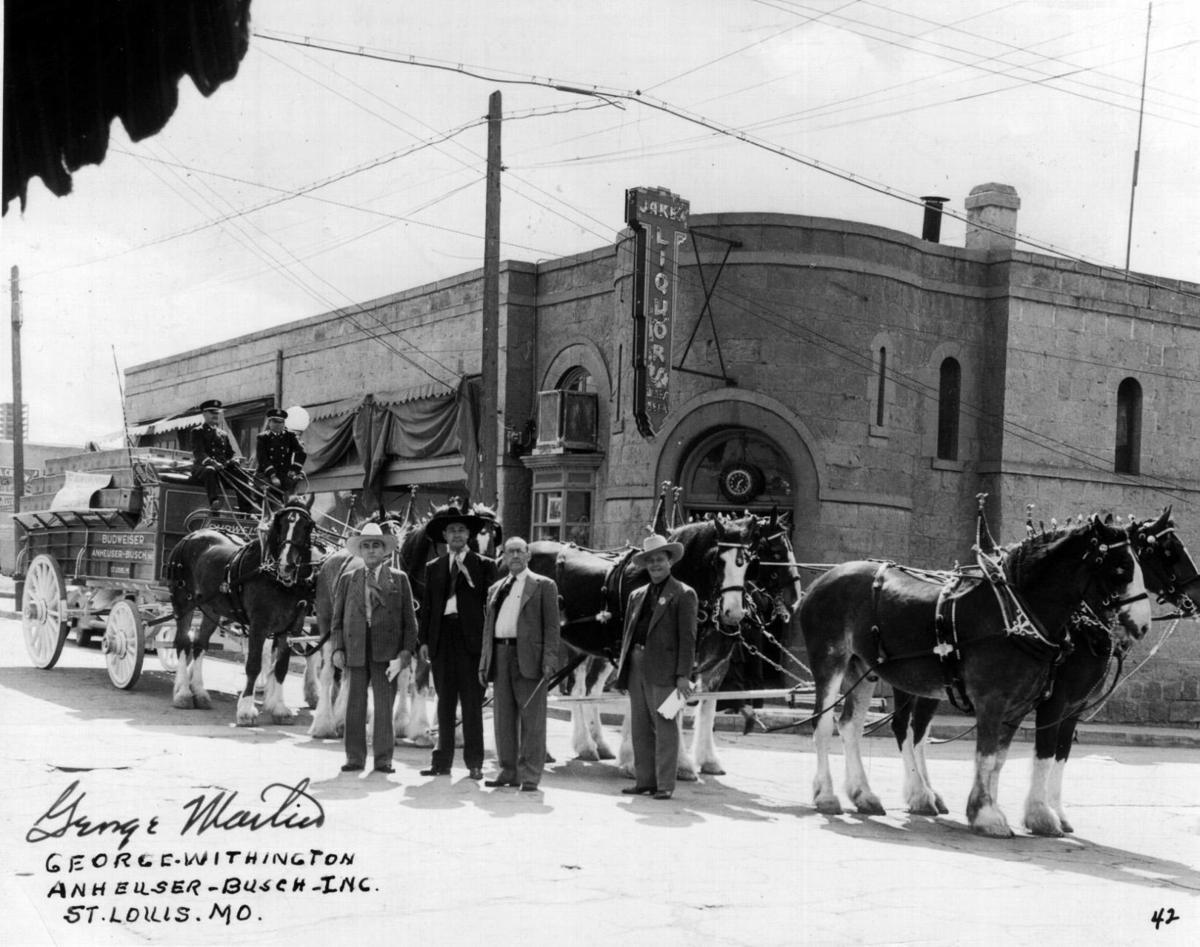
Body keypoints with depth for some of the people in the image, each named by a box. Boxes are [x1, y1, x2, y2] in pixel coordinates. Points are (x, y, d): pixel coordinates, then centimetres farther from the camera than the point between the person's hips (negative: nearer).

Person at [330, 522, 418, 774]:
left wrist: (406, 652, -3)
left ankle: (383, 759, 6)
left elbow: (409, 619, 7)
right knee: (355, 705, 3)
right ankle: (355, 757, 10)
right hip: (356, 650, 1)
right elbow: (337, 617, 12)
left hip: (386, 651, -1)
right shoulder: (347, 579, 13)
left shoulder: (399, 579, 9)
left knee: (384, 706, -1)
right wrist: (337, 648, -1)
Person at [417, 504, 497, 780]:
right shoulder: (433, 567, 14)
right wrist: (424, 640, 5)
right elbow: (426, 605, 12)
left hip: (471, 638, -3)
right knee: (445, 702, 8)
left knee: (472, 703, -1)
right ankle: (442, 760, 12)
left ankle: (474, 763, 4)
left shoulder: (484, 565, 5)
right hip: (442, 637, 3)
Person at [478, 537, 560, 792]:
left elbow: (551, 626, -1)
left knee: (532, 719, -4)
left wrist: (549, 660, -12)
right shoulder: (495, 589, 21)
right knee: (503, 719, 7)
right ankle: (508, 772, 16)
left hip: (529, 657, -5)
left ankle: (530, 776, -1)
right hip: (501, 656, 5)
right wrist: (484, 663, 13)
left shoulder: (544, 586, 5)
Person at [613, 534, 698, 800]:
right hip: (636, 668, 6)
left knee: (665, 727, -2)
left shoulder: (683, 594, -1)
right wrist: (621, 670, 12)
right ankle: (644, 781, 16)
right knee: (640, 728, 9)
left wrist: (683, 674, -13)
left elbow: (688, 638, -6)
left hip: (664, 669, -6)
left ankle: (665, 784, 2)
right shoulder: (637, 595, 17)